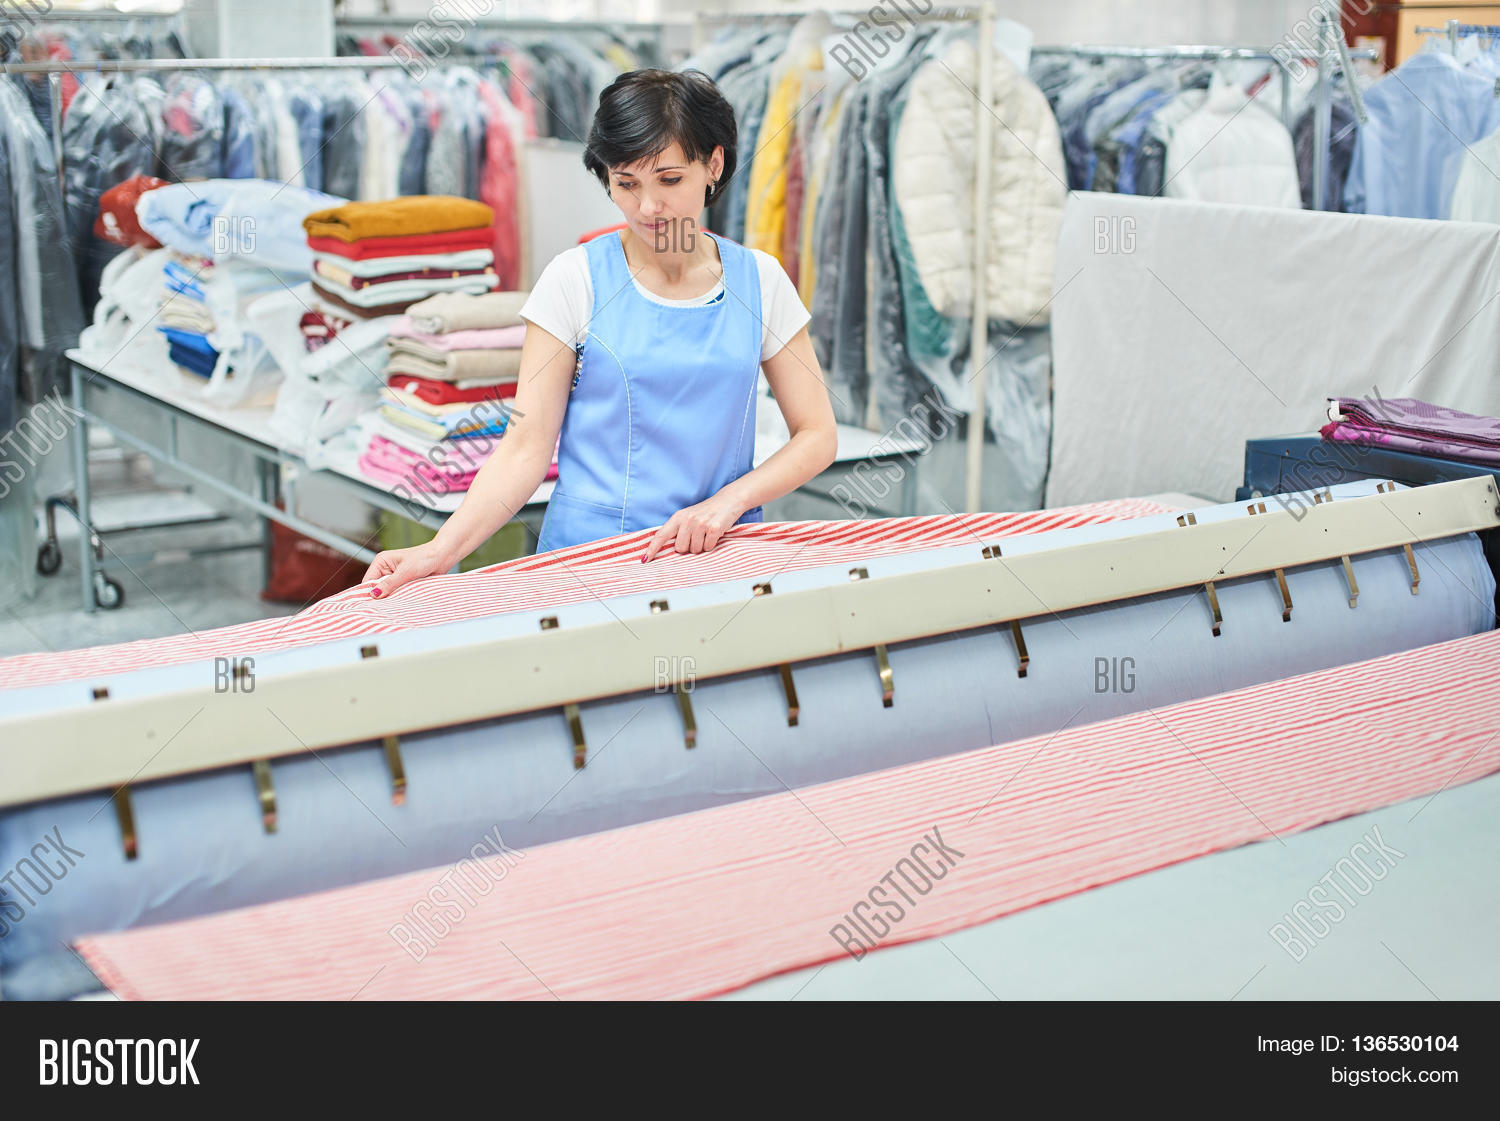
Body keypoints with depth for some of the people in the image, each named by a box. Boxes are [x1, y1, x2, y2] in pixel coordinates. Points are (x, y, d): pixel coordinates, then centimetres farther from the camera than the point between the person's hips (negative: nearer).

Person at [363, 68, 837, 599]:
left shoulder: (758, 279, 6)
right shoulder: (576, 280, 0)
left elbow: (816, 435, 9)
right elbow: (526, 447, -3)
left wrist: (727, 501, -8)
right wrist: (442, 550, -18)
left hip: (720, 553, 2)